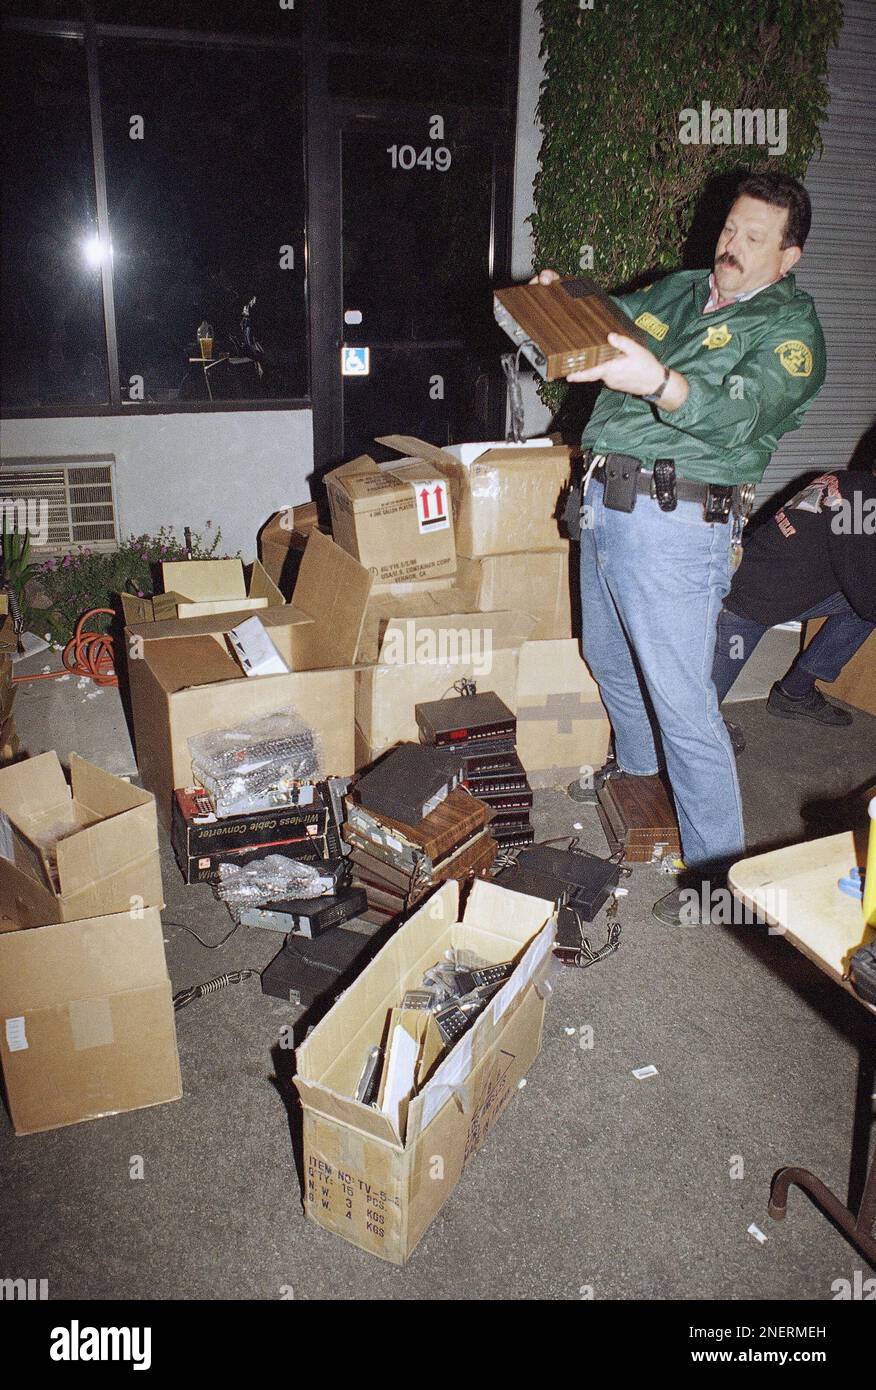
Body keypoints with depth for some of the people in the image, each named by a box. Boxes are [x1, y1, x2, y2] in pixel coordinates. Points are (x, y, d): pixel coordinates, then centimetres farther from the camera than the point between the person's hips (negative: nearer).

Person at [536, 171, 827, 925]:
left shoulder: (790, 327, -5)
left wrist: (660, 383, -41)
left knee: (682, 701, -8)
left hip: (672, 522, -8)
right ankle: (638, 775, 50)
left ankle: (719, 871, 5)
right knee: (609, 661, 23)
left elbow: (739, 417, -23)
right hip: (605, 502, 8)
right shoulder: (679, 289, 18)